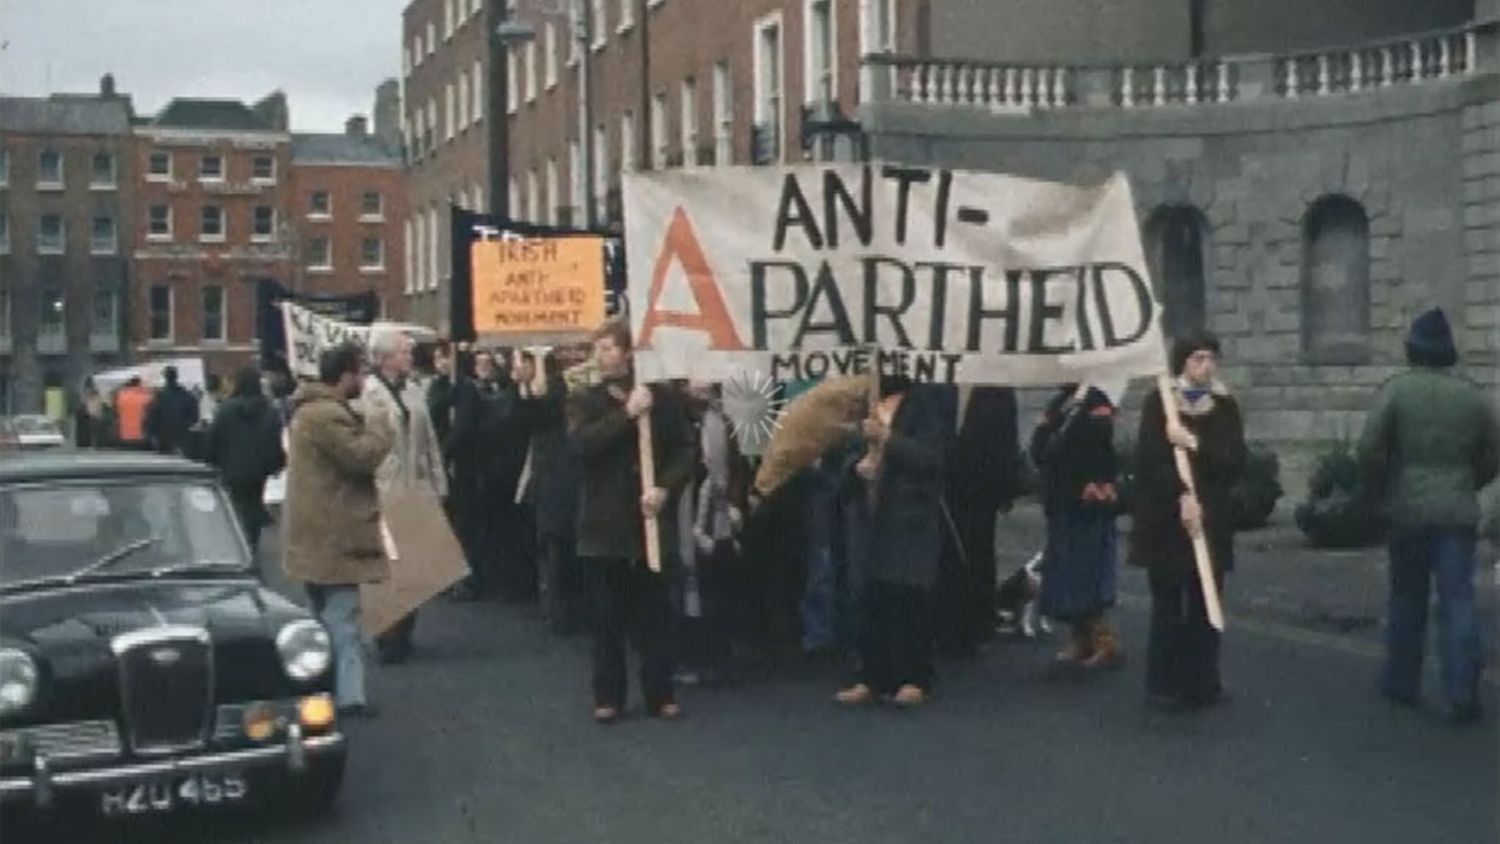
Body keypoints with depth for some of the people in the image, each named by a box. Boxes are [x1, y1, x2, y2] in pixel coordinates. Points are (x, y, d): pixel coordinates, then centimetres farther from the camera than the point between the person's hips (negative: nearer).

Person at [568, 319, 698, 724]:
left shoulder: (664, 397, 4)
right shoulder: (584, 400, 4)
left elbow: (687, 450, 2)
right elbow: (582, 443, -13)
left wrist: (665, 487, -13)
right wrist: (626, 413, -17)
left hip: (650, 518, 0)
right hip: (605, 522, 0)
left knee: (655, 612, 5)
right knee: (608, 615, 5)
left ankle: (660, 693, 15)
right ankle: (608, 696, 14)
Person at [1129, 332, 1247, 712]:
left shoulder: (1226, 407, 7)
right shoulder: (1158, 402, -2)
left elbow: (1234, 464, -3)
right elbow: (1149, 460, -11)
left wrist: (1195, 445, -16)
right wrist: (1182, 497, -21)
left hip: (1212, 521, 3)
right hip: (1164, 520, -3)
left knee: (1205, 605, 4)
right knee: (1168, 606, -1)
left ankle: (1203, 683, 14)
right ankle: (1164, 686, 5)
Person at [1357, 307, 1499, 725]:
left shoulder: (1396, 390, -6)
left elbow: (1369, 448, -12)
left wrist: (1385, 486, 4)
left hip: (1407, 511, -1)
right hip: (1459, 513, 1)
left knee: (1407, 599, 13)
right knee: (1458, 601, 0)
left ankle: (1402, 682, 23)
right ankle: (1461, 694, -6)